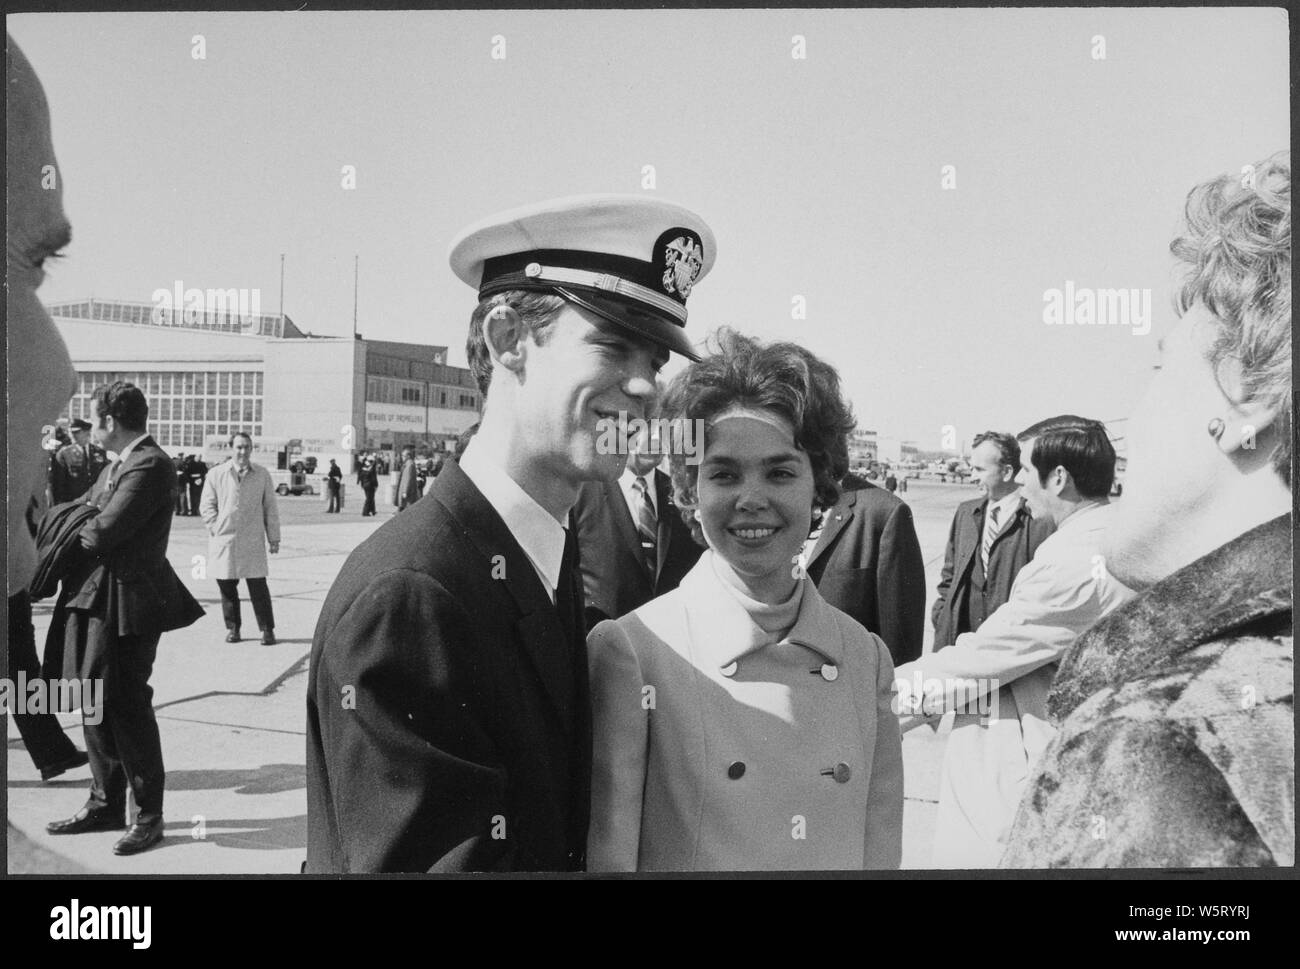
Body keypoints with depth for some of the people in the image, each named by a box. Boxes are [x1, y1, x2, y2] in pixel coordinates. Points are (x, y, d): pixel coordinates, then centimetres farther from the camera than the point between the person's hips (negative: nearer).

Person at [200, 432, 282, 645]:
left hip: (253, 542, -1)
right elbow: (206, 505, 8)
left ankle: (267, 629, 5)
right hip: (224, 540, 1)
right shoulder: (216, 474, 4)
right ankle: (232, 628, 19)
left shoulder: (262, 475, 6)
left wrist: (274, 538, 6)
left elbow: (270, 508, 8)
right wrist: (216, 528, -4)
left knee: (258, 587, -3)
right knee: (227, 586, 6)